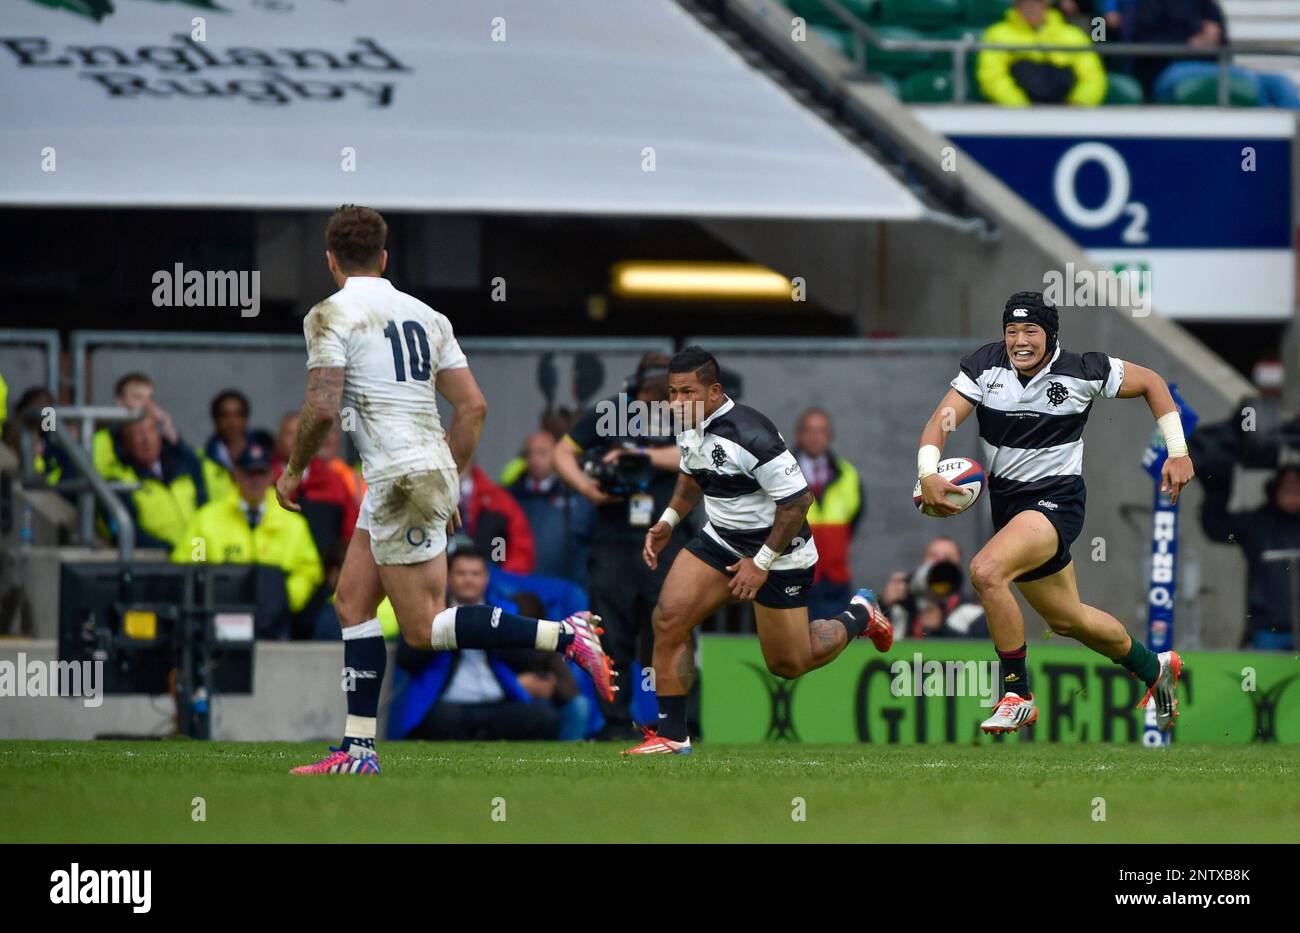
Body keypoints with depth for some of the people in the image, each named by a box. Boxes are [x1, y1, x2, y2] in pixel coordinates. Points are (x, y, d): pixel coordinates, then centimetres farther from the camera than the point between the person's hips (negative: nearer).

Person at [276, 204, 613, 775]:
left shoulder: (331, 315, -6)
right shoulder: (425, 316, 14)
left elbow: (322, 408, -16)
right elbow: (473, 406, 12)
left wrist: (293, 471, 1)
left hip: (400, 480, -8)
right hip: (433, 470, 8)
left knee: (424, 629, -5)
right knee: (352, 600, 14)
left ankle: (564, 636, -15)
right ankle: (358, 749, 11)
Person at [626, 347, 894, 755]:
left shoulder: (750, 435, -30)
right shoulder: (688, 424, -4)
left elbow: (798, 499, -26)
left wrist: (762, 563, -22)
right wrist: (668, 521, 4)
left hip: (777, 552, -7)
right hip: (721, 539, 7)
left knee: (788, 664, 6)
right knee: (668, 618, -12)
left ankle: (859, 616, 35)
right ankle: (671, 736, -4)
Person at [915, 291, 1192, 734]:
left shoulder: (1082, 372, -12)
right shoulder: (985, 366, -7)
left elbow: (1151, 382, 3)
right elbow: (942, 419, -14)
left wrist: (1177, 452, 1)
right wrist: (928, 473, -33)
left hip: (1056, 499, -5)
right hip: (1007, 499, 5)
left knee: (986, 570, -30)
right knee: (1067, 619, 19)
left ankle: (1017, 696, -18)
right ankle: (1154, 668, 46)